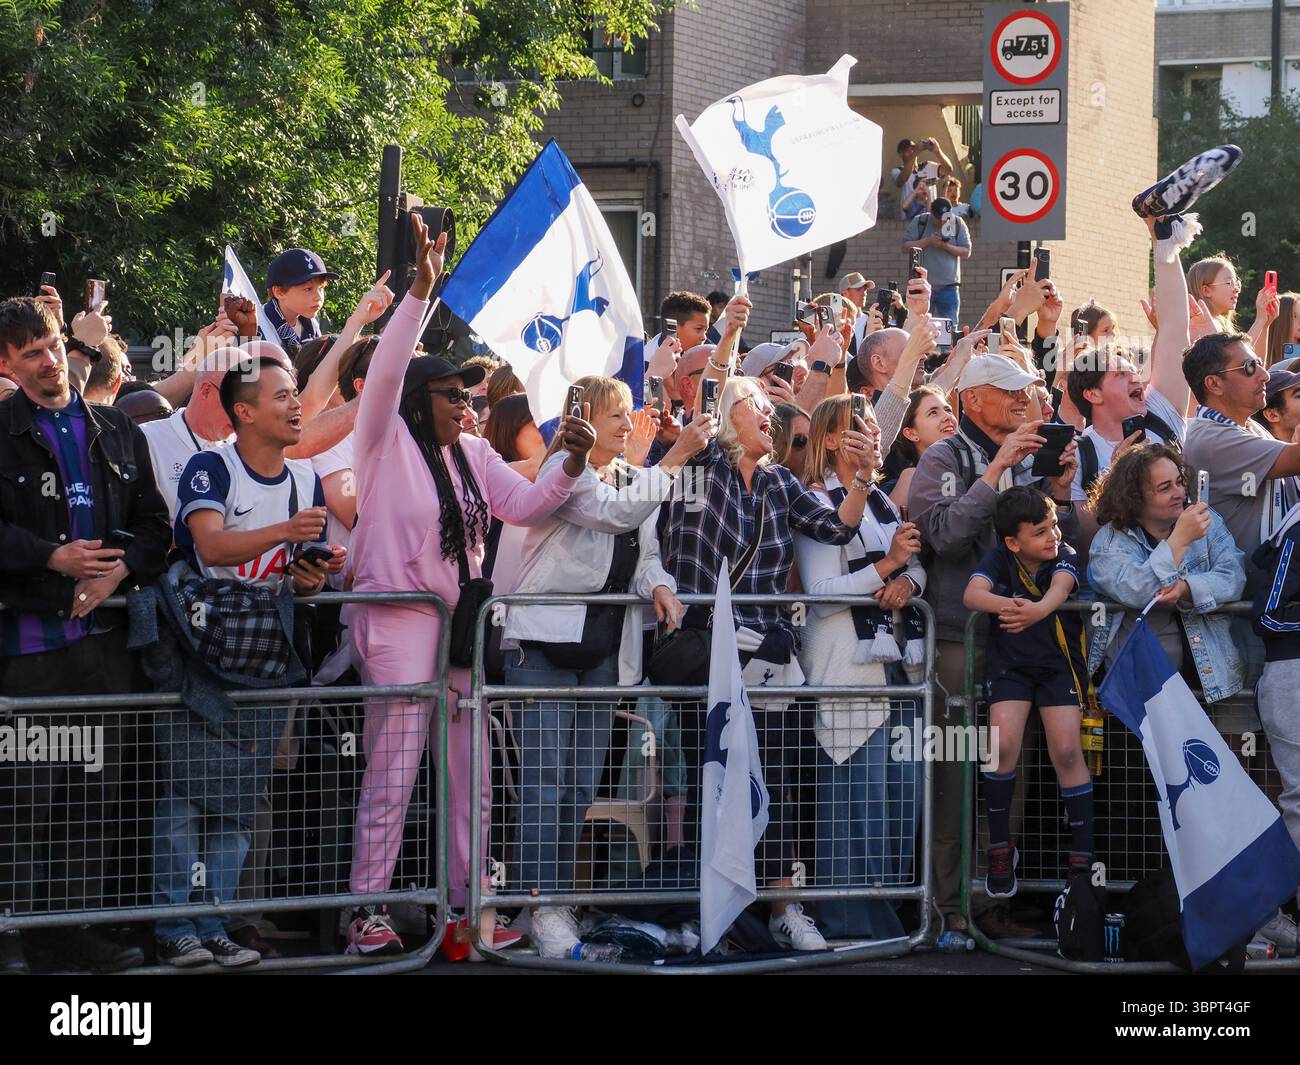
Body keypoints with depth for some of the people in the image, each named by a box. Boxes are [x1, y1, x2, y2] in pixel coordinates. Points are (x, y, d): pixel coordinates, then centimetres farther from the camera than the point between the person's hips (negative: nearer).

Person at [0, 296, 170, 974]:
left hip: (105, 635, 4)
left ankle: (80, 924, 12)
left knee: (99, 788, 6)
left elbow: (154, 523, 12)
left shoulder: (115, 433, 15)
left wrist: (118, 571, -5)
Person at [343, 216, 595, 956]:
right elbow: (387, 368, -19)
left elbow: (525, 505, 8)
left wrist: (570, 465, -10)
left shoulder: (472, 455, 13)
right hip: (399, 622, -7)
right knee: (392, 780, -7)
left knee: (472, 778, 9)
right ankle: (368, 914, -3)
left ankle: (467, 904, 17)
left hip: (461, 623, 7)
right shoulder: (388, 441, -5)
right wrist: (422, 289, -26)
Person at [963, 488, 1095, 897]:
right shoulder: (999, 560, -7)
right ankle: (1000, 848, -2)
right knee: (1003, 744, -19)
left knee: (1066, 751, -15)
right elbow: (972, 594, -25)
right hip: (1009, 664, 0)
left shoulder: (1064, 556, -9)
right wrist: (1004, 605, -48)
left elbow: (1061, 586, -31)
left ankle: (1082, 856, -5)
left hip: (1059, 662, 0)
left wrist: (1039, 609, -54)